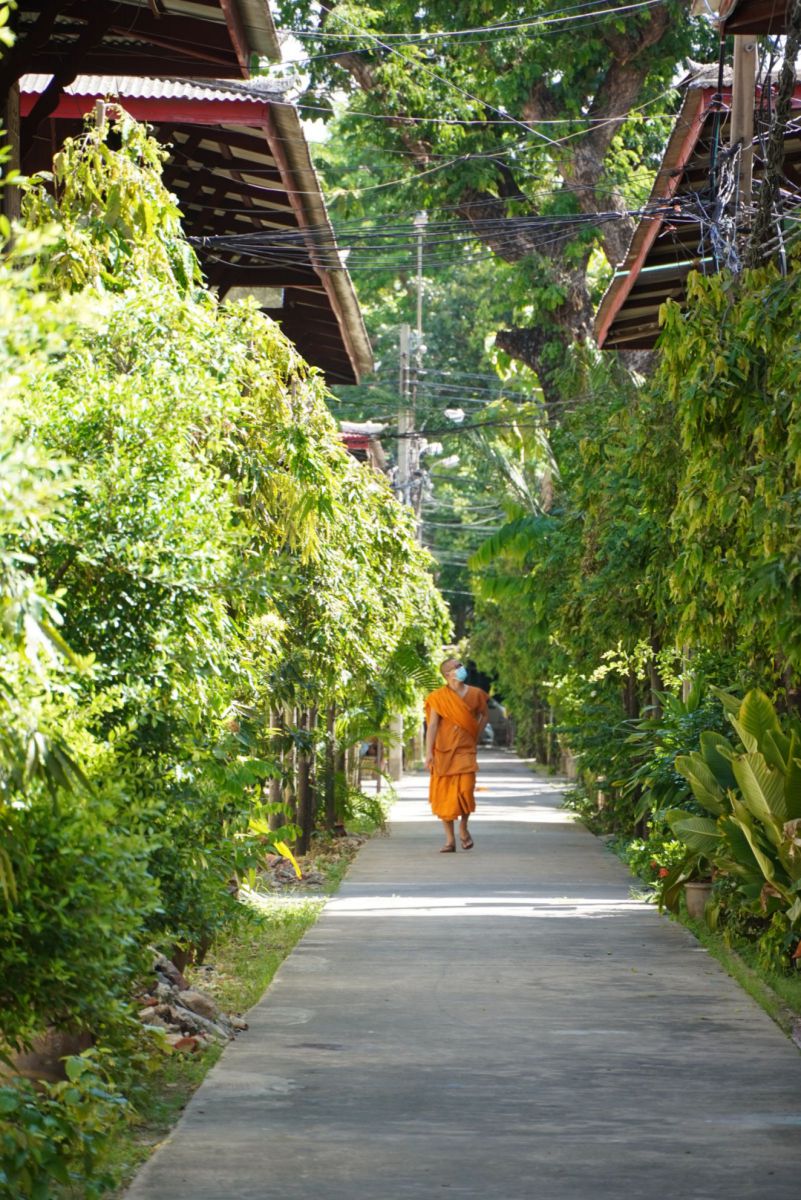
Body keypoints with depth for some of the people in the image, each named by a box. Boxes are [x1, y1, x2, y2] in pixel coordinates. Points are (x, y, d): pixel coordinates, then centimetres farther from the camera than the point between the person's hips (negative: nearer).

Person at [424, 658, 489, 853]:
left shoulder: (475, 694, 4)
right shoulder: (439, 697, -3)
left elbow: (483, 716, 20)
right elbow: (432, 725, -7)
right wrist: (428, 752, -15)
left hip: (465, 751, 1)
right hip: (443, 752, -1)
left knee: (466, 790, -13)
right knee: (444, 794, 1)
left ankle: (463, 828, 14)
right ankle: (450, 839, 12)